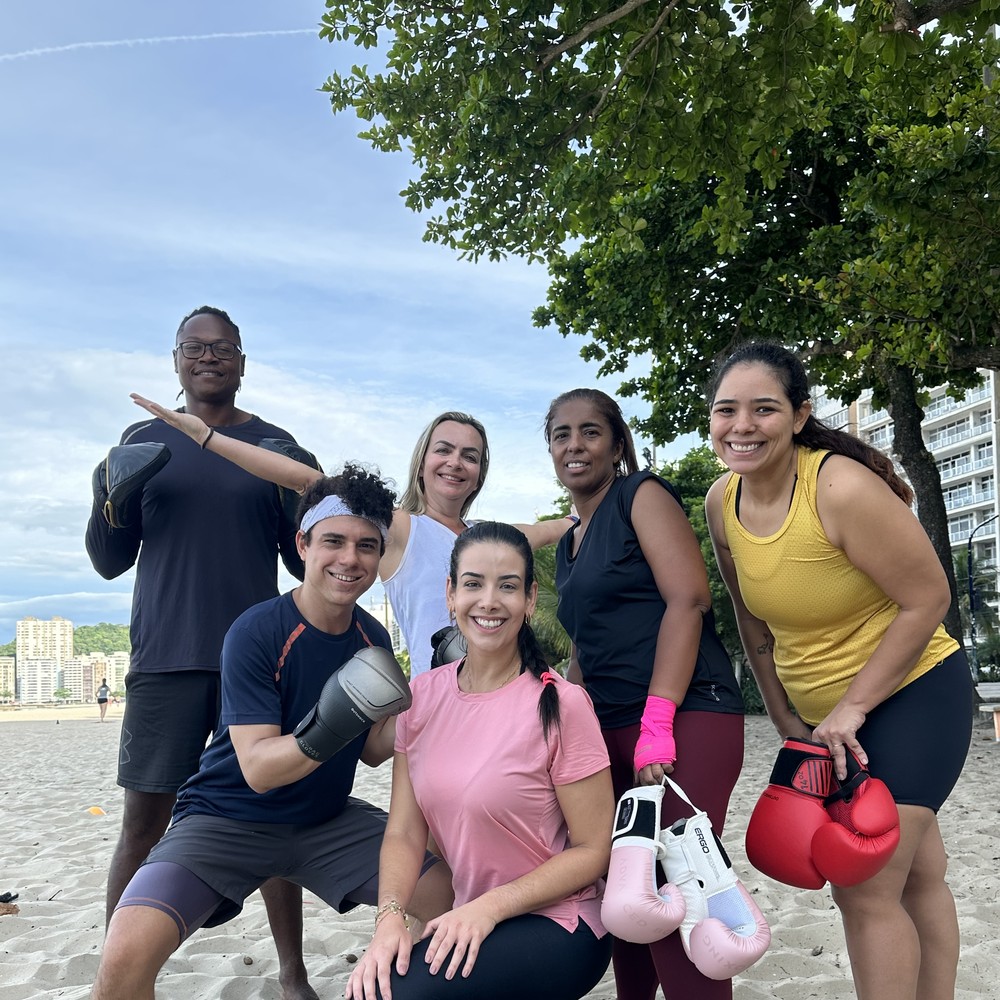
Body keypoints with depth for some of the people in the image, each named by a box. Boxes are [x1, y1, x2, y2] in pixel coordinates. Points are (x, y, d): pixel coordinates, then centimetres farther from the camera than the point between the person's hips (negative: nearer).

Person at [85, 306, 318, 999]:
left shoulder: (274, 446, 9)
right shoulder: (143, 441, 11)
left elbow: (303, 561, 10)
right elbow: (112, 562, 10)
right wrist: (108, 501, -8)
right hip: (166, 657, 0)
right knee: (144, 819, 0)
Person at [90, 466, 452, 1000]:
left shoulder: (373, 639, -1)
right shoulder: (256, 632, -19)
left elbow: (374, 749, 5)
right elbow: (258, 768, -21)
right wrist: (319, 738, -41)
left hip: (328, 819, 5)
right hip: (230, 817, -5)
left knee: (450, 893, -7)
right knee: (127, 954, -28)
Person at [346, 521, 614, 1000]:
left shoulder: (561, 705, -16)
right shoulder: (422, 696, 0)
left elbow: (593, 851, -11)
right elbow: (404, 833, -2)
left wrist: (489, 906, -20)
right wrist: (390, 916, -20)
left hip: (554, 925, -4)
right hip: (466, 921, 5)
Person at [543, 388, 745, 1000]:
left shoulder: (642, 495, -2)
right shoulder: (569, 544, 21)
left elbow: (688, 599, -14)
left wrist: (658, 722, -21)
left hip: (686, 716, -8)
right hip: (611, 732, 8)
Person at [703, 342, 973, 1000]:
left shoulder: (844, 488, -27)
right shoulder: (723, 503, -7)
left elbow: (927, 599, -22)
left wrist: (852, 708, -19)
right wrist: (785, 721, 5)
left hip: (912, 695, -7)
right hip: (824, 716, 7)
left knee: (865, 890, -9)